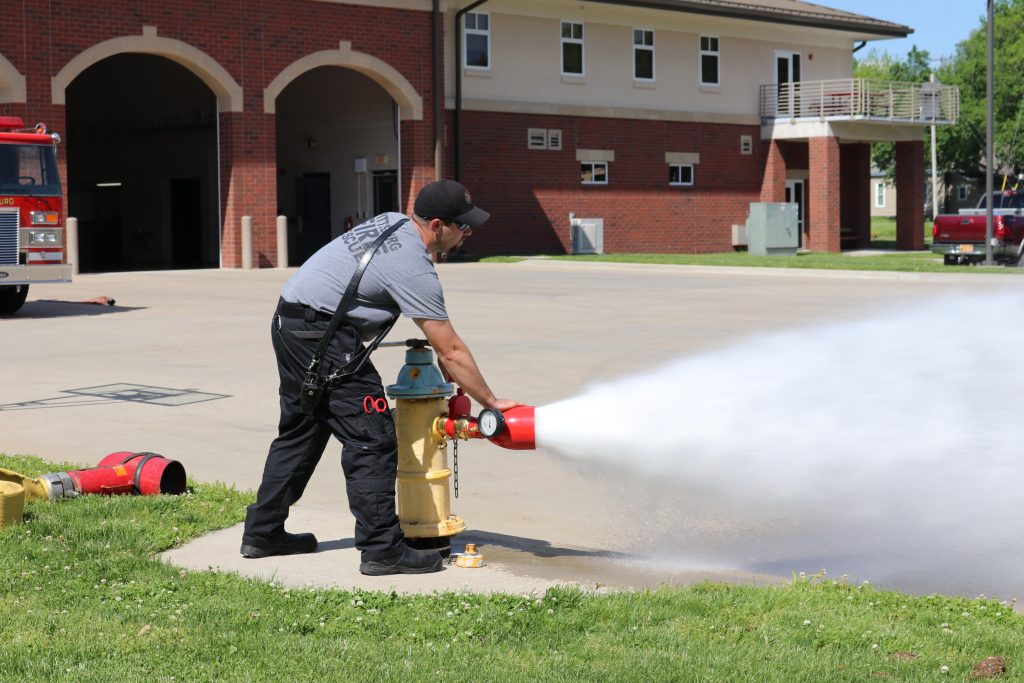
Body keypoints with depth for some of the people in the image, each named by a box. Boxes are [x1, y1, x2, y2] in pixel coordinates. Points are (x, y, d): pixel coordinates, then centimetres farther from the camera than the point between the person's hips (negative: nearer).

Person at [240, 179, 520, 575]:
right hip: (323, 333, -10)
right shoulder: (413, 268, -17)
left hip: (287, 322, 10)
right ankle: (382, 549, -6)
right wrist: (490, 403, -5)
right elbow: (451, 352, -14)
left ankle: (262, 534, 28)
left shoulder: (394, 223, 11)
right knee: (372, 439, -7)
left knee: (300, 432, 20)